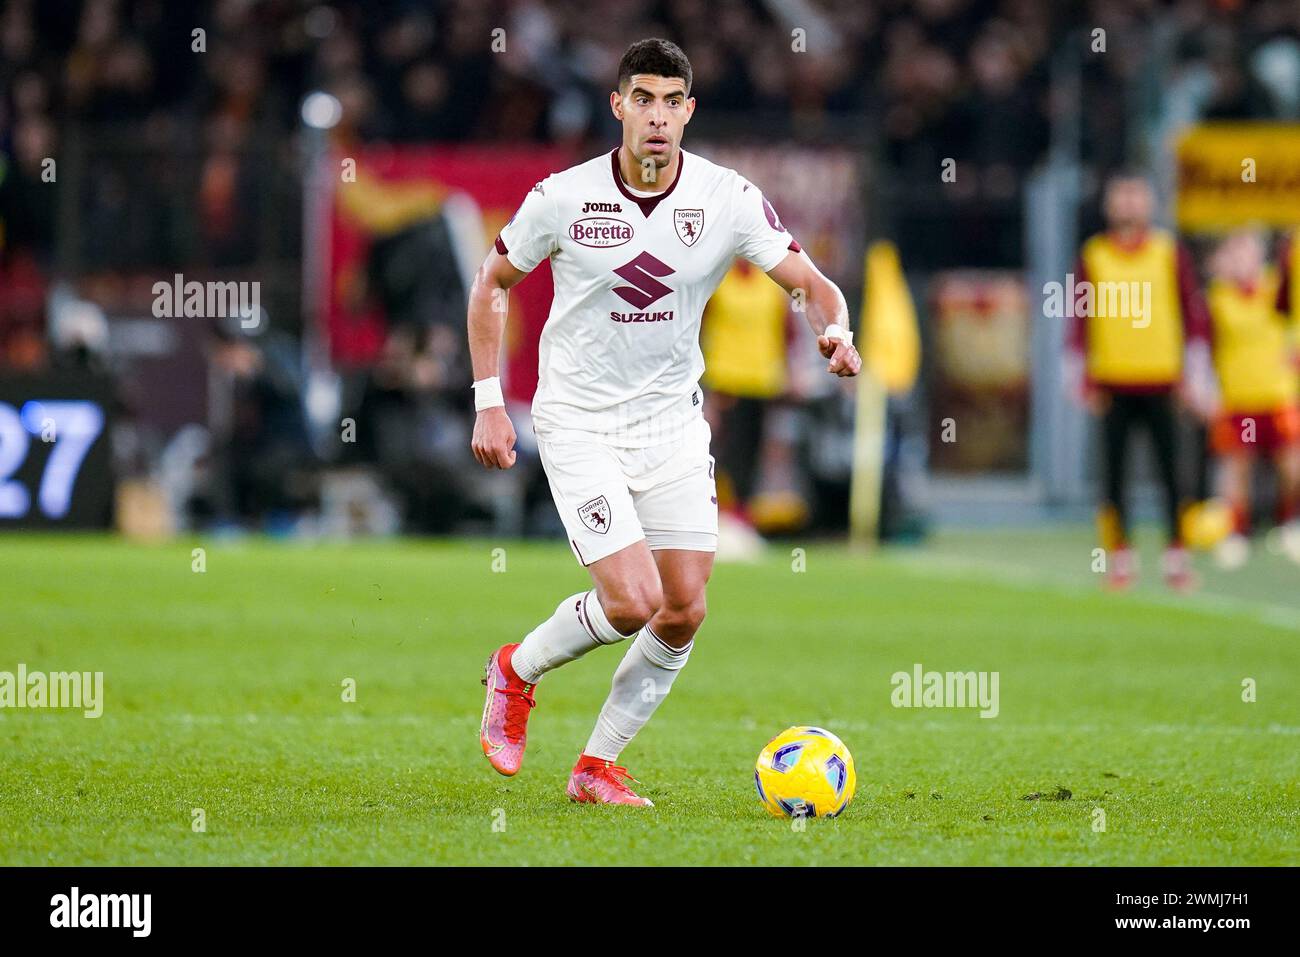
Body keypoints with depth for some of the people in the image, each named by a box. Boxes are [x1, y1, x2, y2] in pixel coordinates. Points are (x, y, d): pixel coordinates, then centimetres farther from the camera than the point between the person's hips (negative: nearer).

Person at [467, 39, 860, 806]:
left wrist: (836, 331, -30)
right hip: (579, 422, -4)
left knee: (685, 612, -1)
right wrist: (488, 402, -2)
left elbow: (813, 285, -7)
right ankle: (517, 672, 13)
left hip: (673, 420, 4)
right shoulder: (563, 198, -12)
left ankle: (599, 766, 16)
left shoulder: (728, 198, -9)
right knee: (633, 602, -16)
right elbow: (493, 283, 3)